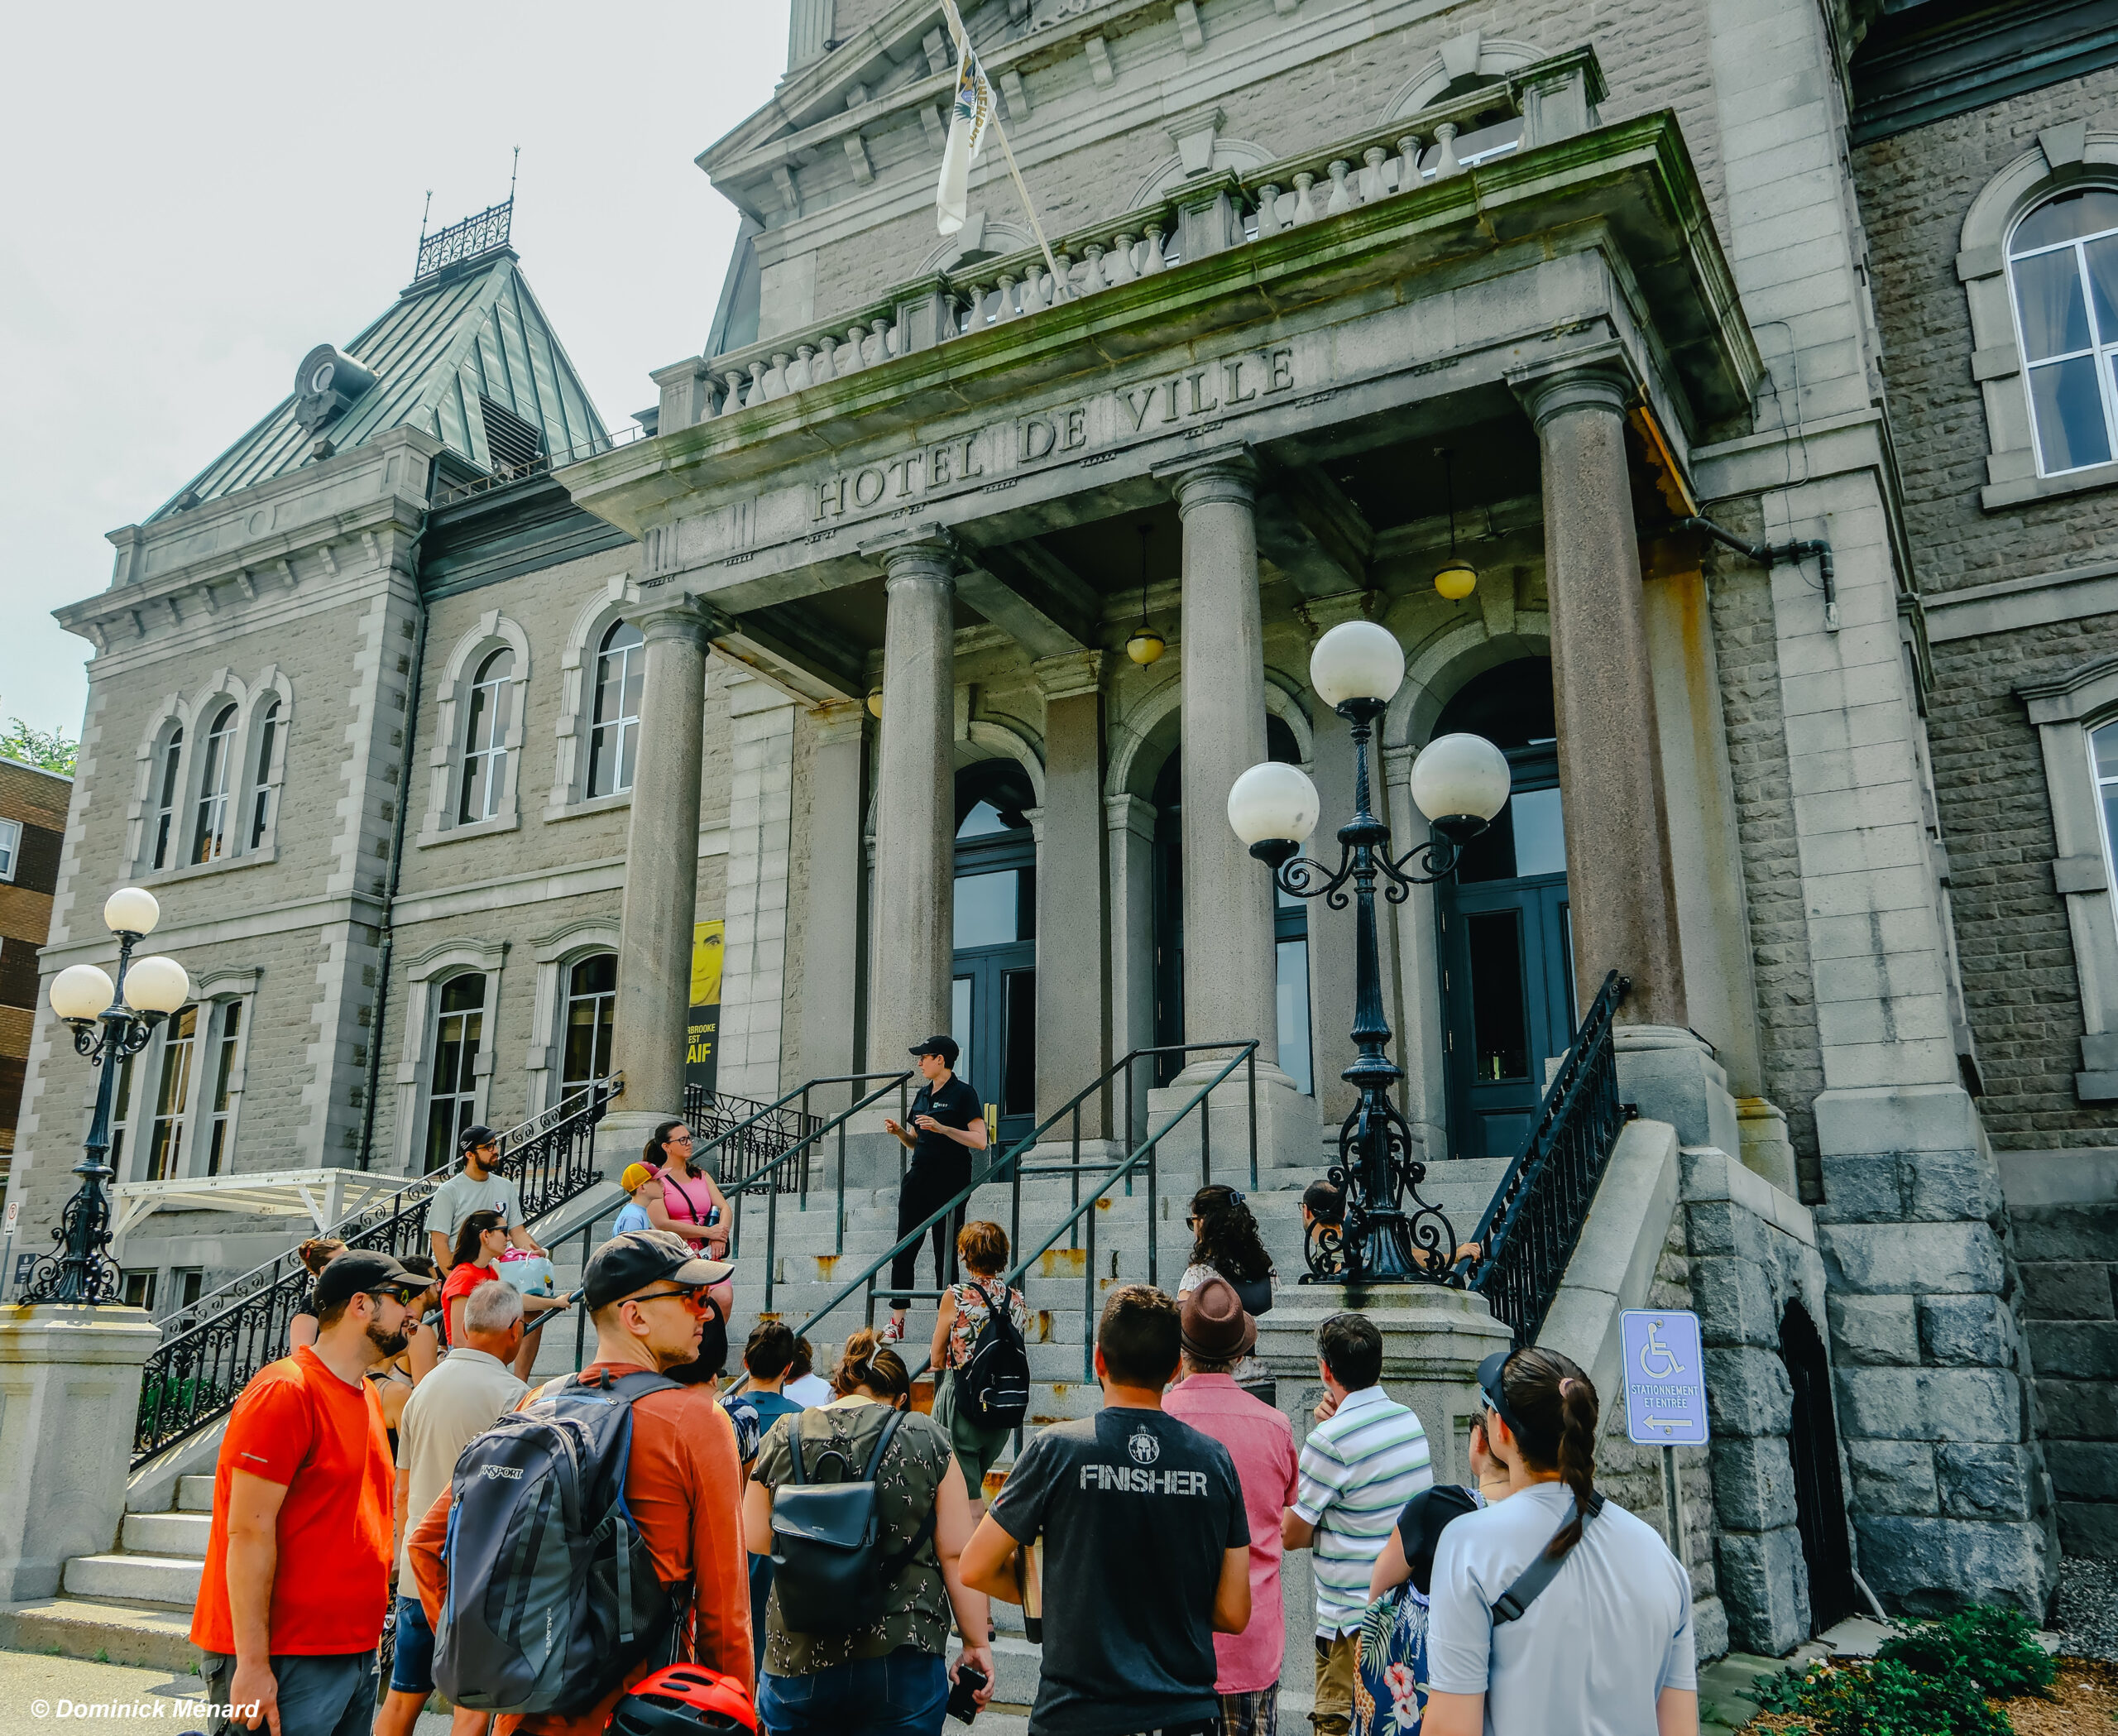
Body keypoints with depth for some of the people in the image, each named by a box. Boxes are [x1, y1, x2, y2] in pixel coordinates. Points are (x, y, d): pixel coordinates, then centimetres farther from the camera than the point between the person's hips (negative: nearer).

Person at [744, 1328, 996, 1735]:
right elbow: (957, 1554, -7)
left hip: (798, 1656, 2)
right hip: (902, 1665, -2)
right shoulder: (925, 1438, -6)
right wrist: (977, 1643, 1)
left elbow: (756, 1542, 5)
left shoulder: (783, 1437, -1)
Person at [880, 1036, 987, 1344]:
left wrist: (942, 1128, -22)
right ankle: (897, 1322, 9)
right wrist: (899, 1131, 3)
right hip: (919, 1178, 7)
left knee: (945, 1255, -1)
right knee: (903, 1251, 4)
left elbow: (980, 1141, -14)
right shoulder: (923, 1094, 16)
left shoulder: (963, 1094, -7)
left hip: (950, 1181, -7)